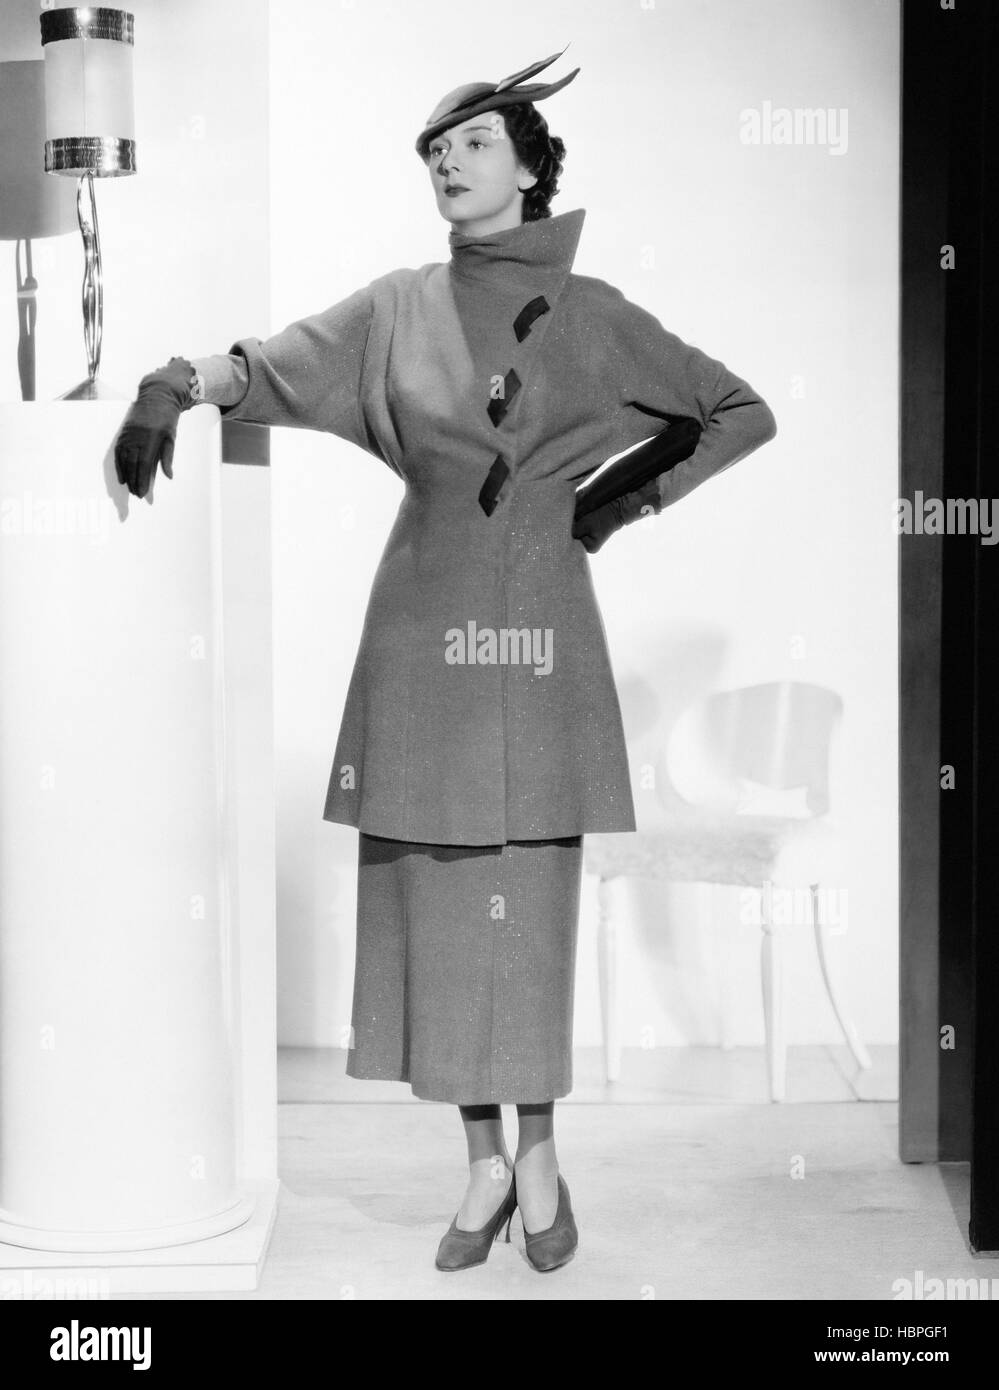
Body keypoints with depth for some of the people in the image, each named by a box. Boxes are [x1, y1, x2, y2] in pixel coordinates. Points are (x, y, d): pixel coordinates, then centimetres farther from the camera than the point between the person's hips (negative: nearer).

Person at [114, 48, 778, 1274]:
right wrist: (174, 382, -27)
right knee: (438, 902, 2)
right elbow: (271, 366, -7)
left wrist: (634, 500, 3)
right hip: (424, 631, 1)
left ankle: (539, 1159, 15)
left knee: (531, 907, -1)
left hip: (540, 631, -1)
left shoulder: (594, 316, 7)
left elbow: (747, 414, 13)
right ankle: (484, 1164, 15)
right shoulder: (397, 309, 8)